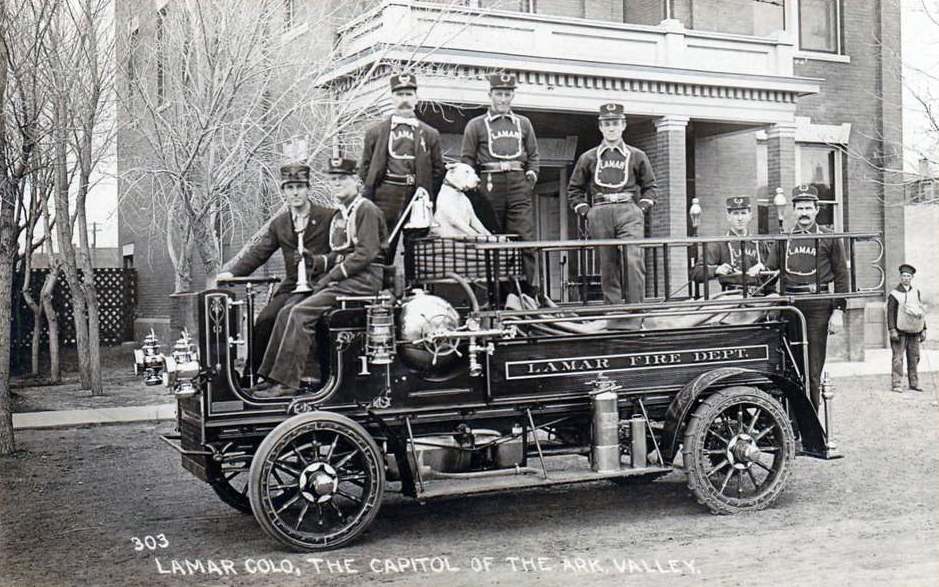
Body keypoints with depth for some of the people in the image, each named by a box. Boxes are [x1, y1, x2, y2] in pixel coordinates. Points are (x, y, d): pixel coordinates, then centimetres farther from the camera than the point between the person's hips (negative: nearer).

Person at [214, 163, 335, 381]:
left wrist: (316, 261, -20)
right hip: (290, 287, 5)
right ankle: (253, 374, -8)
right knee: (264, 320, -18)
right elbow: (256, 252, 8)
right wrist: (231, 271, -8)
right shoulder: (279, 224, 15)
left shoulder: (329, 217, 1)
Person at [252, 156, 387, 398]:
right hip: (344, 278, 9)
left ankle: (285, 382, -22)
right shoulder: (339, 215, 22)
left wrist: (333, 276, -15)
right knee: (287, 313, -4)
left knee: (302, 313, -22)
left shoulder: (366, 210, -6)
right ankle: (271, 376, -4)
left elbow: (366, 253, -15)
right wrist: (324, 279, 5)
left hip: (363, 279, -9)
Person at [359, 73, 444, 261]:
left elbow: (438, 170, 13)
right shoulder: (375, 132, 10)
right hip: (385, 202, -1)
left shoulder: (430, 135, 12)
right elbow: (365, 167, 12)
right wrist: (370, 195, 2)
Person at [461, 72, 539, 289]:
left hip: (519, 186, 2)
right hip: (490, 188, -1)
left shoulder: (523, 123, 19)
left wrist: (530, 177, 6)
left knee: (525, 241, -8)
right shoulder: (476, 125, 11)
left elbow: (533, 155, 22)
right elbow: (467, 160, 9)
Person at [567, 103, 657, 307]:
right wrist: (585, 211, 4)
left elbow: (649, 186, 17)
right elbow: (574, 188, 18)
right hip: (600, 213, 1)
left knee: (634, 260, -16)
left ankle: (636, 307, -15)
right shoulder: (588, 158, 15)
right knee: (607, 265, 1)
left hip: (629, 212, -1)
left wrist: (642, 208, 2)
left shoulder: (636, 156, 14)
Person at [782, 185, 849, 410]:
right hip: (789, 305, 3)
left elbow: (841, 277, 2)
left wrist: (838, 312, -5)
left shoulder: (829, 238, 4)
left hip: (818, 306, -3)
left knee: (813, 369, -1)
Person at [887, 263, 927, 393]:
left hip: (914, 332, 5)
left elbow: (921, 311, 17)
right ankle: (897, 384, -7)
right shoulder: (894, 294, -2)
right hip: (900, 331, -5)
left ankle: (914, 383, 15)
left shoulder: (916, 293, 13)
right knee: (898, 358, -7)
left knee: (914, 358, 8)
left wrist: (923, 330, 12)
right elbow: (890, 313, -6)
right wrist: (892, 330, -14)